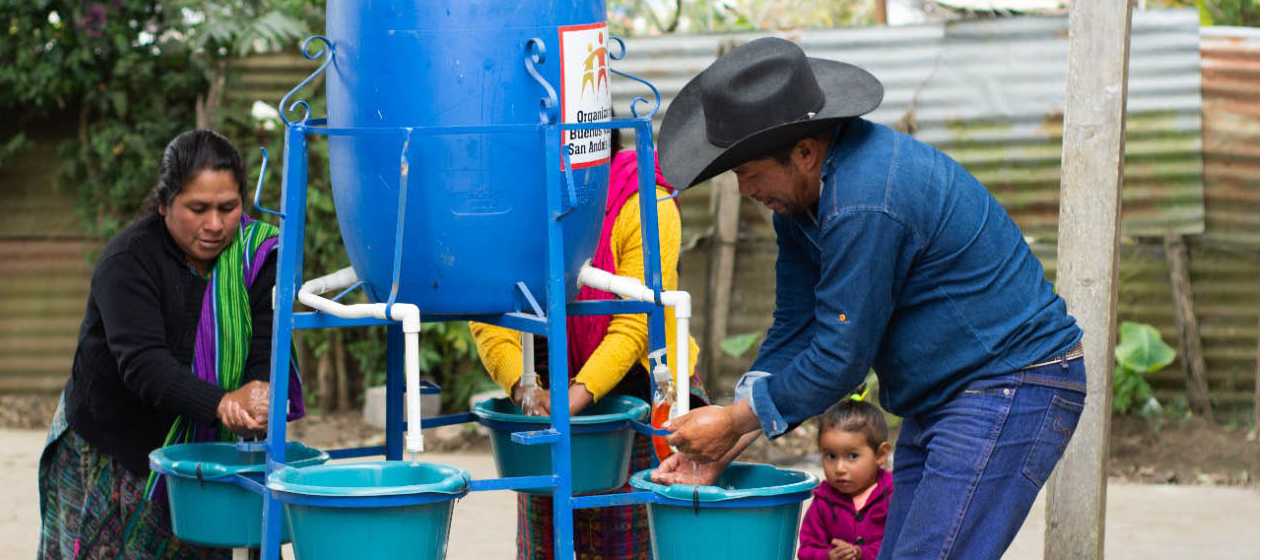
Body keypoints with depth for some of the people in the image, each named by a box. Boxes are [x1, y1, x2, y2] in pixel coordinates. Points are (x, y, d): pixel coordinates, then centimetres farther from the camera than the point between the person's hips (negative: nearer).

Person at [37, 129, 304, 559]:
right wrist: (221, 404, -46)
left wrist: (259, 395, -37)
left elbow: (265, 349, -13)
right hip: (111, 449, -4)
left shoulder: (254, 254, -5)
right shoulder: (128, 260, -19)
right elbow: (142, 362, -31)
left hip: (199, 449, 4)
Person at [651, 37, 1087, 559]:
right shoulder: (798, 194, 5)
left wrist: (733, 422, -9)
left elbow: (840, 355, -21)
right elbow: (794, 330, 9)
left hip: (1012, 390, -10)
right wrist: (721, 449, 2)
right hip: (941, 399, 10)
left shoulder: (865, 203, -26)